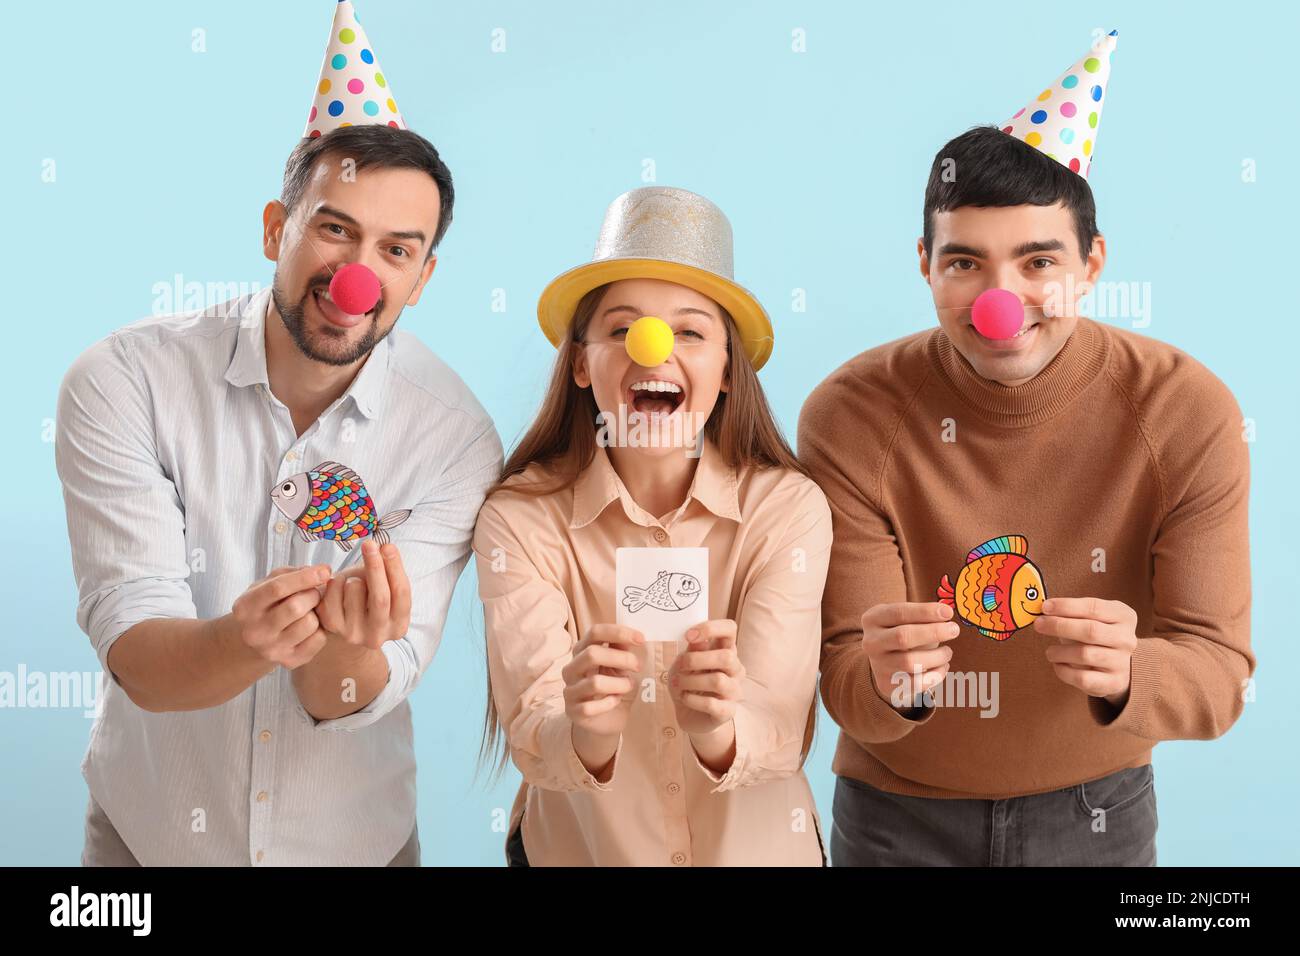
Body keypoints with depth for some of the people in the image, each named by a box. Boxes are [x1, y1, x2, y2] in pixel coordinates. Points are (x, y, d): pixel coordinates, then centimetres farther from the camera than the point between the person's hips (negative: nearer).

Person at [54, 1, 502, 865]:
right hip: (149, 829, 0)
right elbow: (134, 652, -23)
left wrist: (348, 649, -40)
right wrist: (241, 645, -44)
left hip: (357, 838, 1)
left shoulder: (457, 440, -17)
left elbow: (358, 698, -18)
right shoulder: (125, 382, -18)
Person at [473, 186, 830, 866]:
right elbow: (530, 737, -24)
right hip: (575, 850, 0)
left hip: (757, 848, 1)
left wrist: (717, 729, -43)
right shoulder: (519, 520, -16)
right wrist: (587, 733, -44)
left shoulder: (790, 510, -15)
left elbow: (778, 733, -23)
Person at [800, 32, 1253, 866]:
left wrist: (1126, 676, -40)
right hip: (900, 811, -1)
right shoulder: (851, 416, -21)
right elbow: (845, 681, -20)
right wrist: (888, 682, -42)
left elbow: (1218, 671, -19)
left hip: (1095, 806, 1)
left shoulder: (1189, 412, -19)